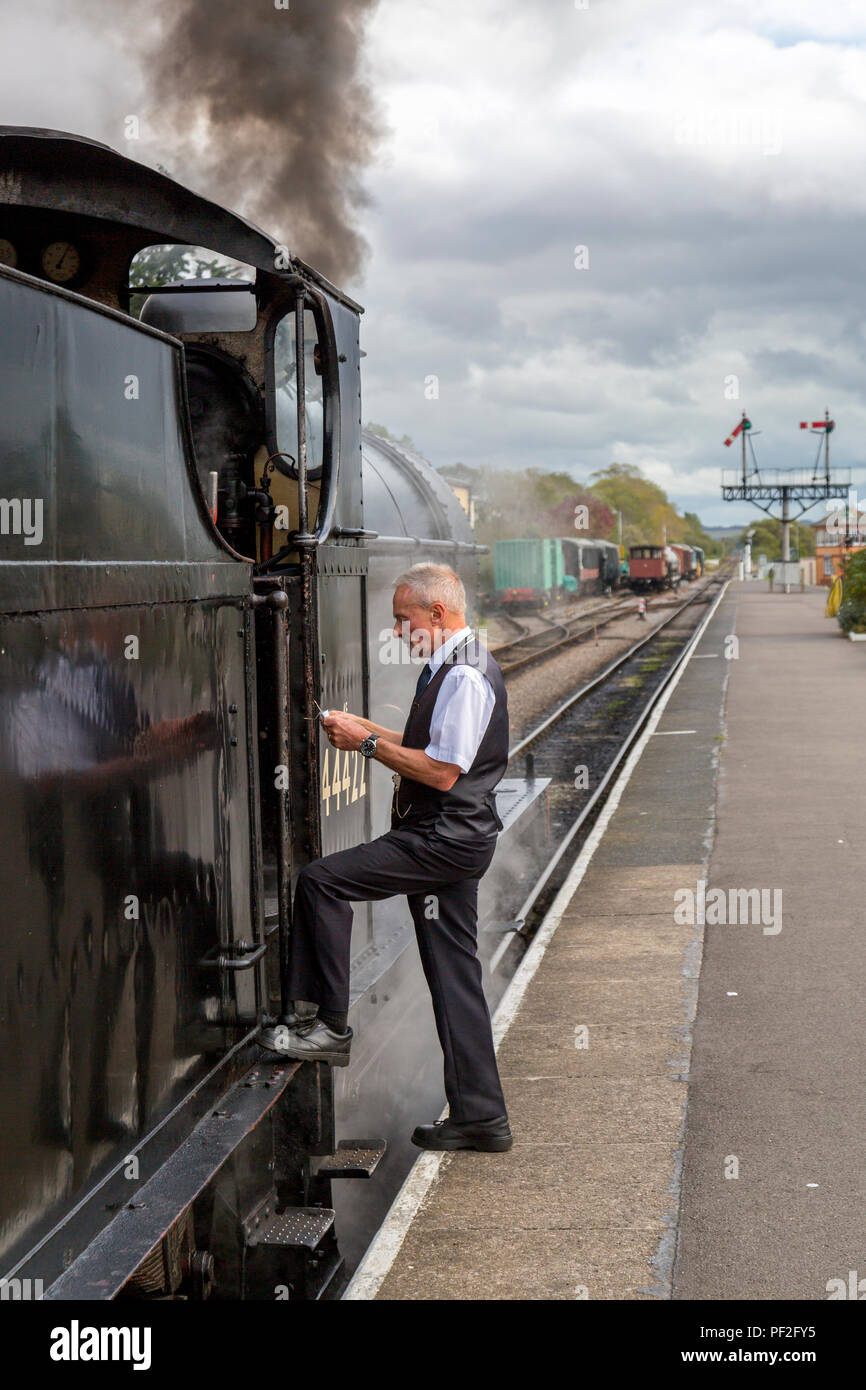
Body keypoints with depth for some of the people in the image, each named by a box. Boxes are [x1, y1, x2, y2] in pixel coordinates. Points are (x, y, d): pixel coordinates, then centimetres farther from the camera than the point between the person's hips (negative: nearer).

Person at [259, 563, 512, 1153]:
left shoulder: (464, 676, -17)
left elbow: (442, 772, -22)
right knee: (454, 975, 10)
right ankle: (481, 1117, 13)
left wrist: (369, 743, -14)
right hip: (457, 839, 10)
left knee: (320, 880, -11)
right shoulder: (457, 666, 17)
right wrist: (369, 729, 14)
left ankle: (331, 1026, -5)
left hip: (444, 839, -10)